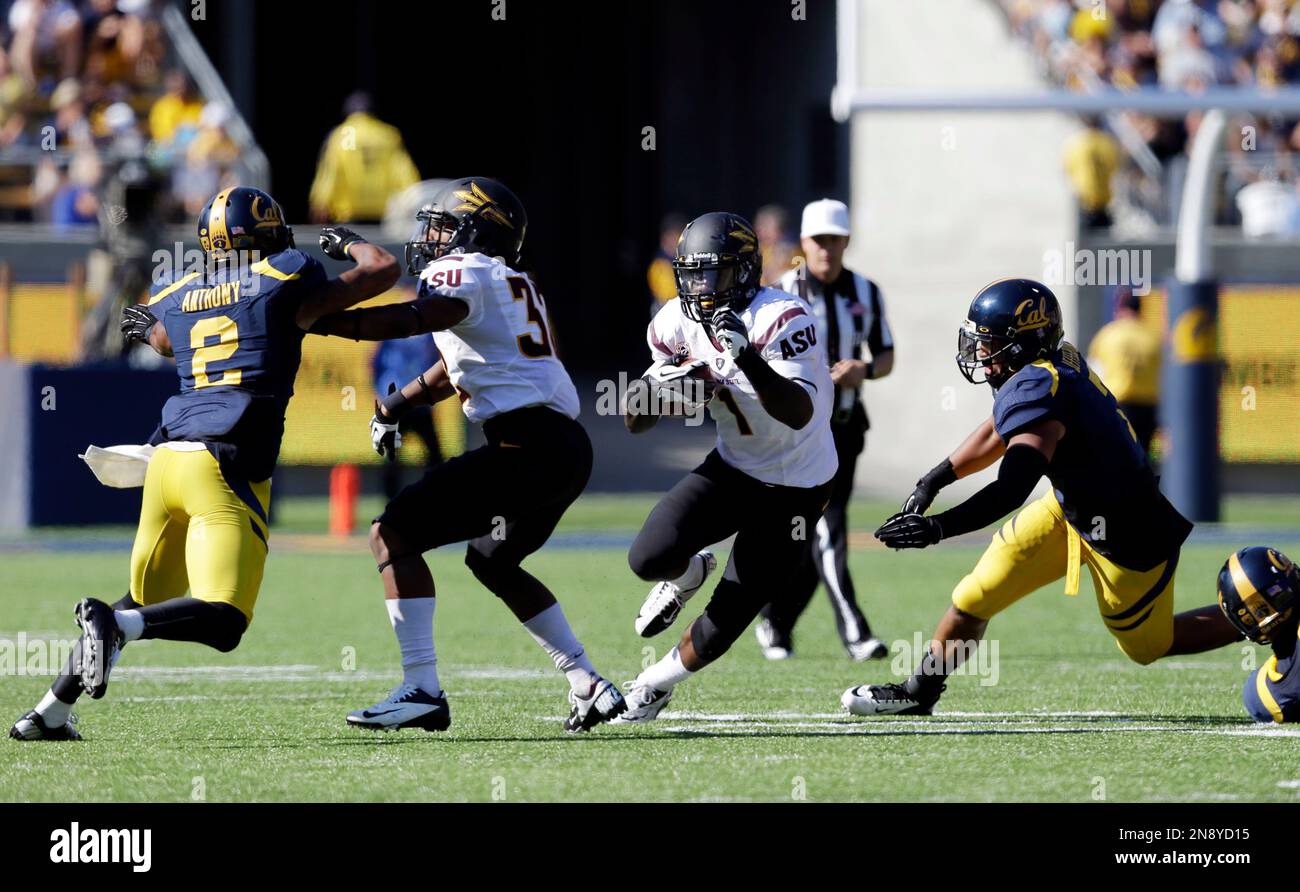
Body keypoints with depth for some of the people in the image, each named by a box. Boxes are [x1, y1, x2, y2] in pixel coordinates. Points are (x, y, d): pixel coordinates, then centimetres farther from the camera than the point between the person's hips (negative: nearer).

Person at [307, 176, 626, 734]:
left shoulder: (463, 272, -4)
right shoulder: (512, 285, 25)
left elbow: (413, 320, -24)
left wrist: (318, 321, -26)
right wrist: (396, 405, 34)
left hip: (526, 447, -10)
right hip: (569, 449, 10)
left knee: (393, 534, -10)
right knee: (493, 562, 30)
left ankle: (422, 691, -18)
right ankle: (590, 686, 28)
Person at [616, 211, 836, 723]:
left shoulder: (781, 319, -26)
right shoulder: (678, 325, -7)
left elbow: (799, 414, -38)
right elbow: (635, 422, -1)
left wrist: (746, 357, -50)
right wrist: (657, 387, -24)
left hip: (794, 487, -5)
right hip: (732, 467, 5)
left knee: (728, 620, -3)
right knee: (650, 559, -19)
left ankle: (657, 683, 24)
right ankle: (689, 574, 18)